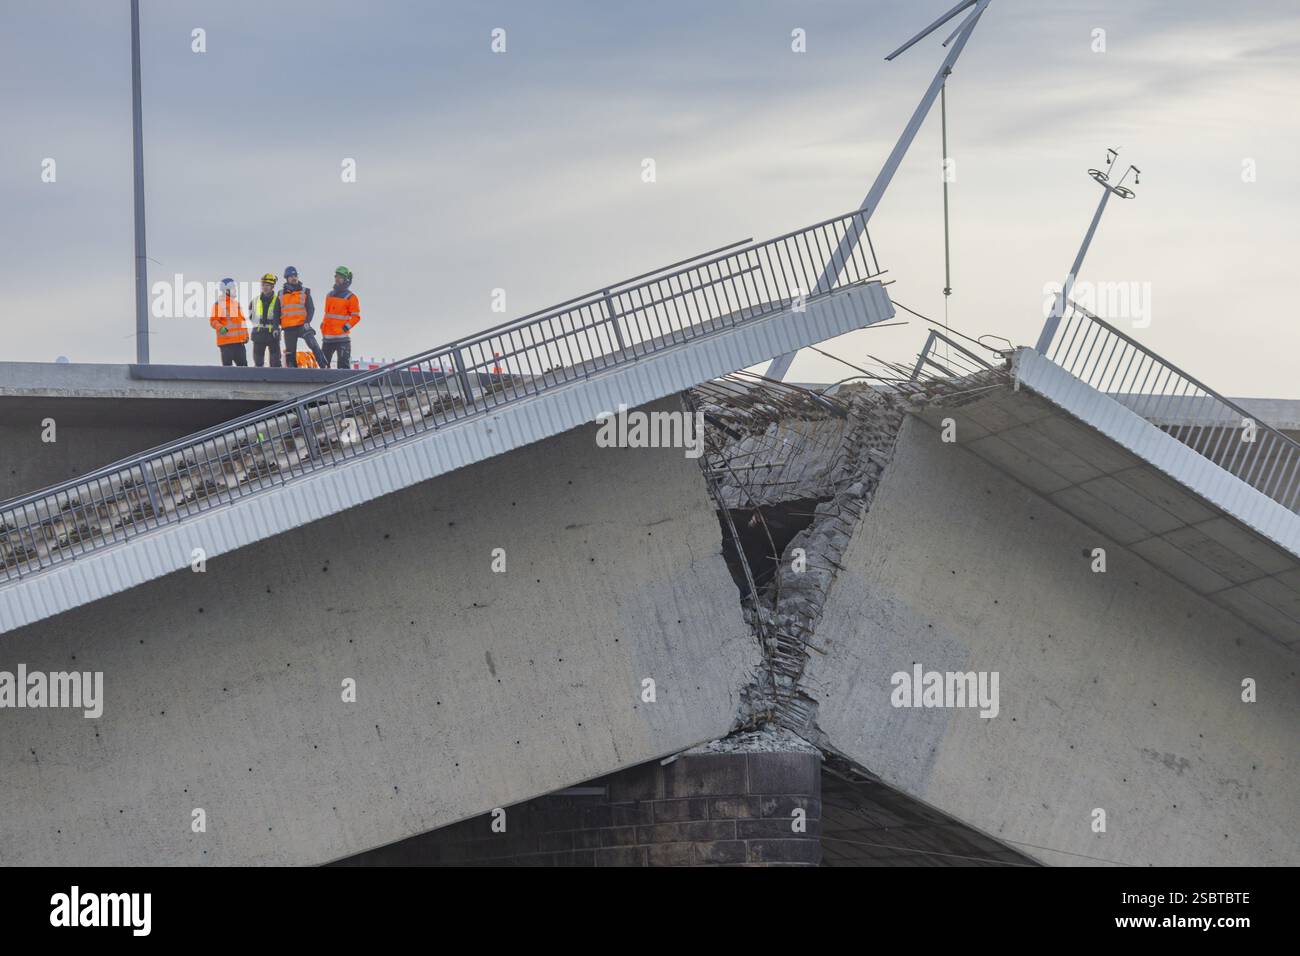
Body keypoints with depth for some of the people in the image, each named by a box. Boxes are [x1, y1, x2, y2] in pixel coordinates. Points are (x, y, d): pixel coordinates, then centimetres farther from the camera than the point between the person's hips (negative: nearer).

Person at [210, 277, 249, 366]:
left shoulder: (236, 303, 19)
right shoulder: (218, 304, -4)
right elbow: (213, 320, -9)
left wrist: (246, 335, 20)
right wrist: (220, 328, -27)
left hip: (239, 341, 7)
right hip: (226, 341, -7)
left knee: (243, 364, 7)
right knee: (227, 365, -7)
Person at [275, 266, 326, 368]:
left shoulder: (305, 292, 7)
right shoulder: (281, 294, 13)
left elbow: (311, 308, 1)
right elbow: (277, 311, 17)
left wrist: (307, 321, -15)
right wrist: (275, 326, 7)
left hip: (303, 325, -3)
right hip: (288, 329, 3)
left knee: (313, 345, -24)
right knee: (290, 354, 3)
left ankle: (324, 367, -27)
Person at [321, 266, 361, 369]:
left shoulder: (351, 298, -4)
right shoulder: (330, 295, 16)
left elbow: (356, 317, -7)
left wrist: (345, 328, -17)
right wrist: (323, 326, 15)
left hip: (342, 337, -7)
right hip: (328, 337, 7)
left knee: (344, 364, -9)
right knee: (324, 363, 9)